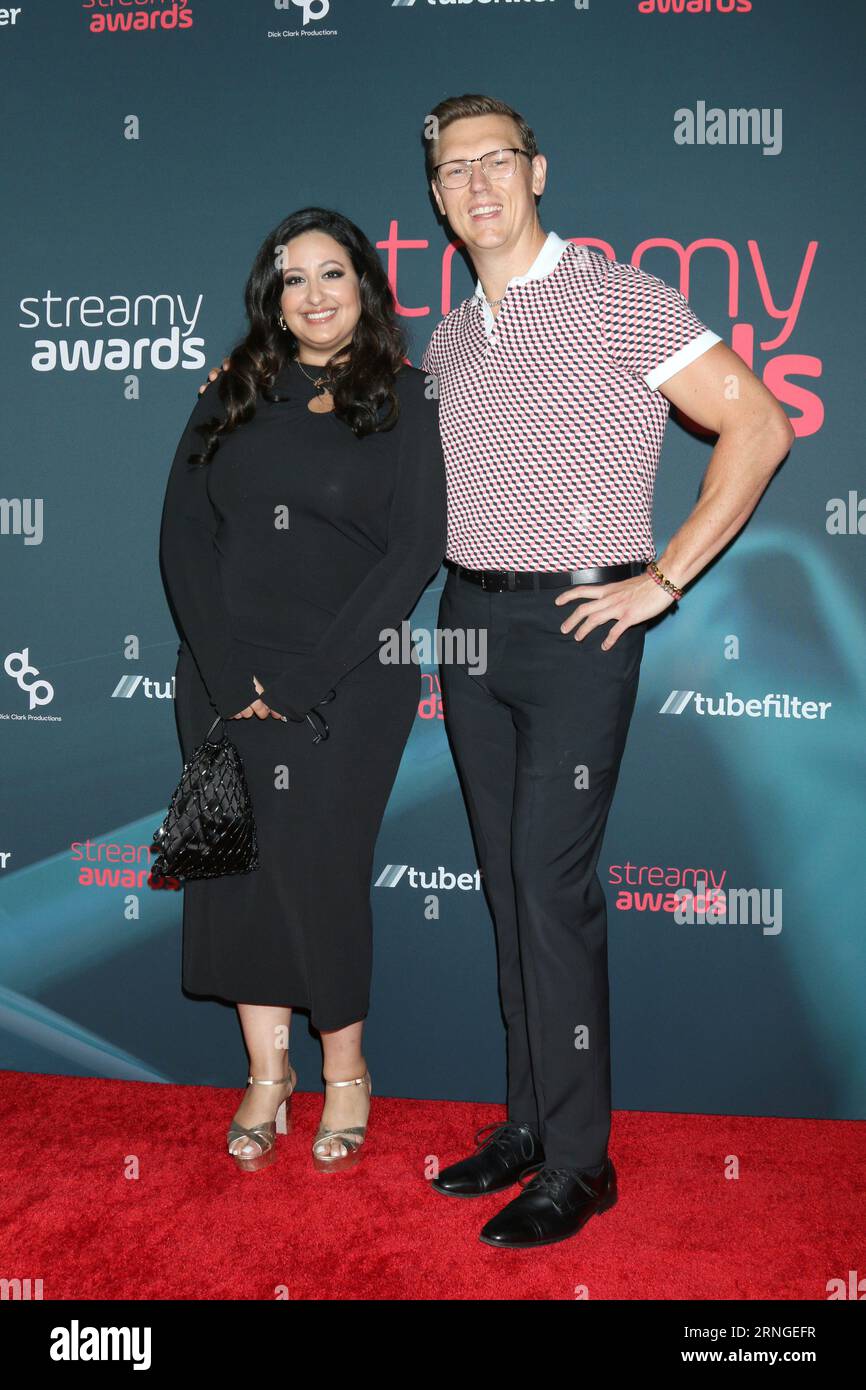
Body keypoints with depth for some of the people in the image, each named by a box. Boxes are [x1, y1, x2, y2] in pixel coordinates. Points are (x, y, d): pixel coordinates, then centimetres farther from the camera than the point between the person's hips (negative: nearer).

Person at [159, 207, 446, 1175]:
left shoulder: (404, 398, 3)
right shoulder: (233, 396, 12)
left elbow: (415, 550, -6)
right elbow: (183, 536, 5)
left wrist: (300, 676, -12)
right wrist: (229, 670, -8)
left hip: (346, 685, -3)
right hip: (225, 677, 3)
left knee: (316, 869, -3)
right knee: (235, 868, 4)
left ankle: (346, 1073, 19)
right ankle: (266, 1073, 20)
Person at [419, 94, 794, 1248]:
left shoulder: (616, 297, -5)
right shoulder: (448, 341, 14)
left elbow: (757, 425, -11)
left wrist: (663, 580, -13)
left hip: (577, 624, -6)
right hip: (469, 621, 7)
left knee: (551, 883, -8)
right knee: (507, 882, 9)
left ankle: (578, 1158, 5)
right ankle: (529, 1120, 21)